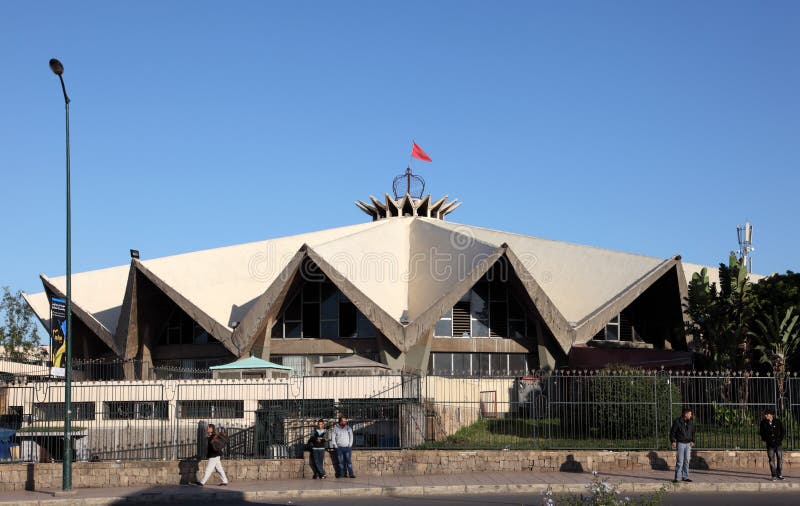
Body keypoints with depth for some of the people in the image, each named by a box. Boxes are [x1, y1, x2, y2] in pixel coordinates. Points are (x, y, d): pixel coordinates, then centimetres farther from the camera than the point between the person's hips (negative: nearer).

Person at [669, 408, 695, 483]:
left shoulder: (690, 422, 8)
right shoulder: (677, 421, -8)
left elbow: (693, 432, 19)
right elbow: (672, 432, -5)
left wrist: (692, 441, 7)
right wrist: (673, 441, -13)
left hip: (688, 444, 5)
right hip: (680, 443, -5)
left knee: (687, 461, 7)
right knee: (679, 461, -7)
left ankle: (685, 477, 14)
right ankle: (677, 477, -3)